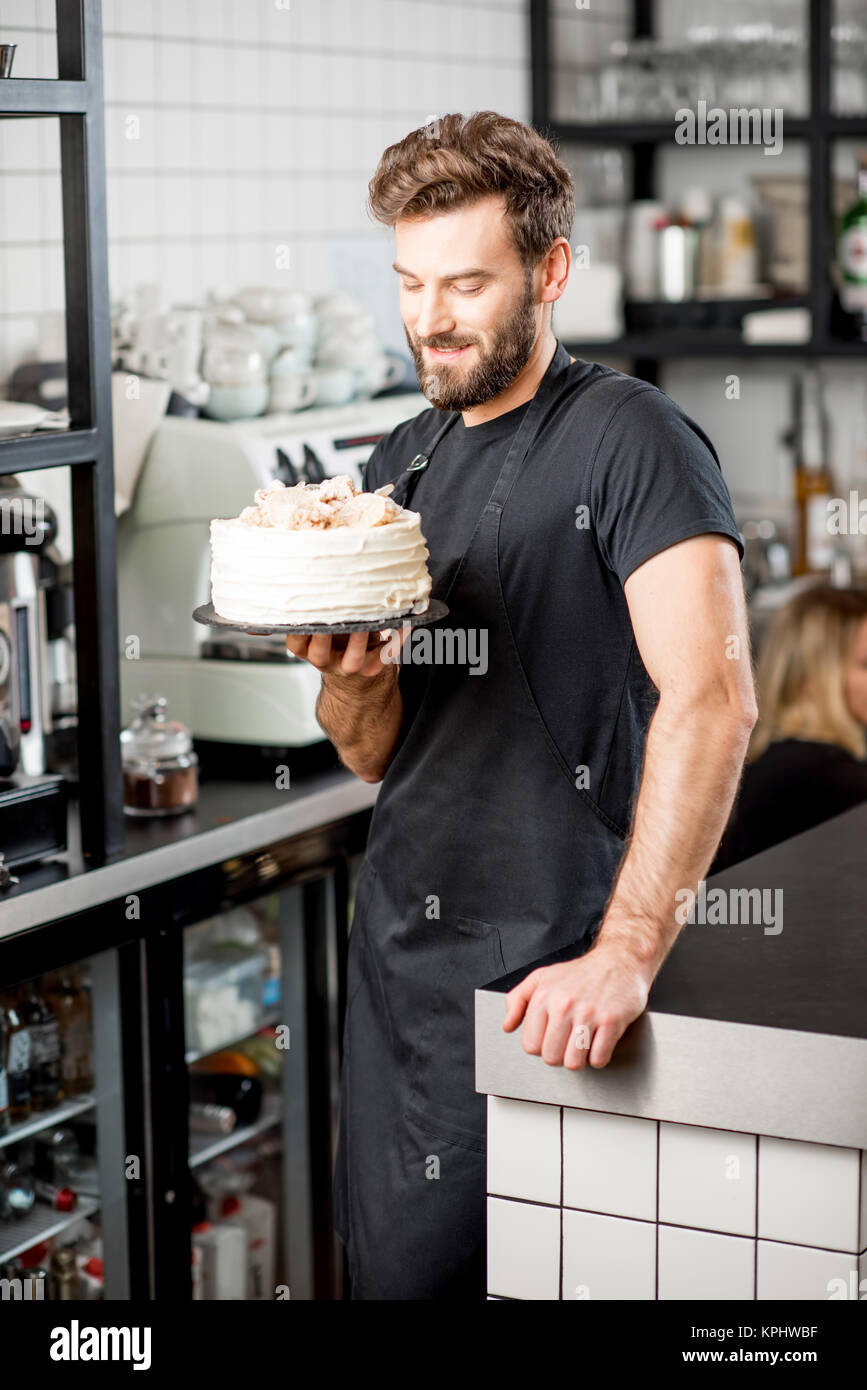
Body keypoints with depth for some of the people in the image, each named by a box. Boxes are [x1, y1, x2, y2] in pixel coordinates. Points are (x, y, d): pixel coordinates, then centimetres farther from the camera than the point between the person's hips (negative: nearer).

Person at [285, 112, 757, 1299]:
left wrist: (627, 951, -31)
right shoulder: (403, 461, 12)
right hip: (398, 934, 7)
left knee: (431, 1267, -2)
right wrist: (345, 673, -10)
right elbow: (376, 756, 13)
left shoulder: (628, 439, -11)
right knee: (380, 1261, 13)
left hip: (539, 963, -7)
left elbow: (712, 699, -24)